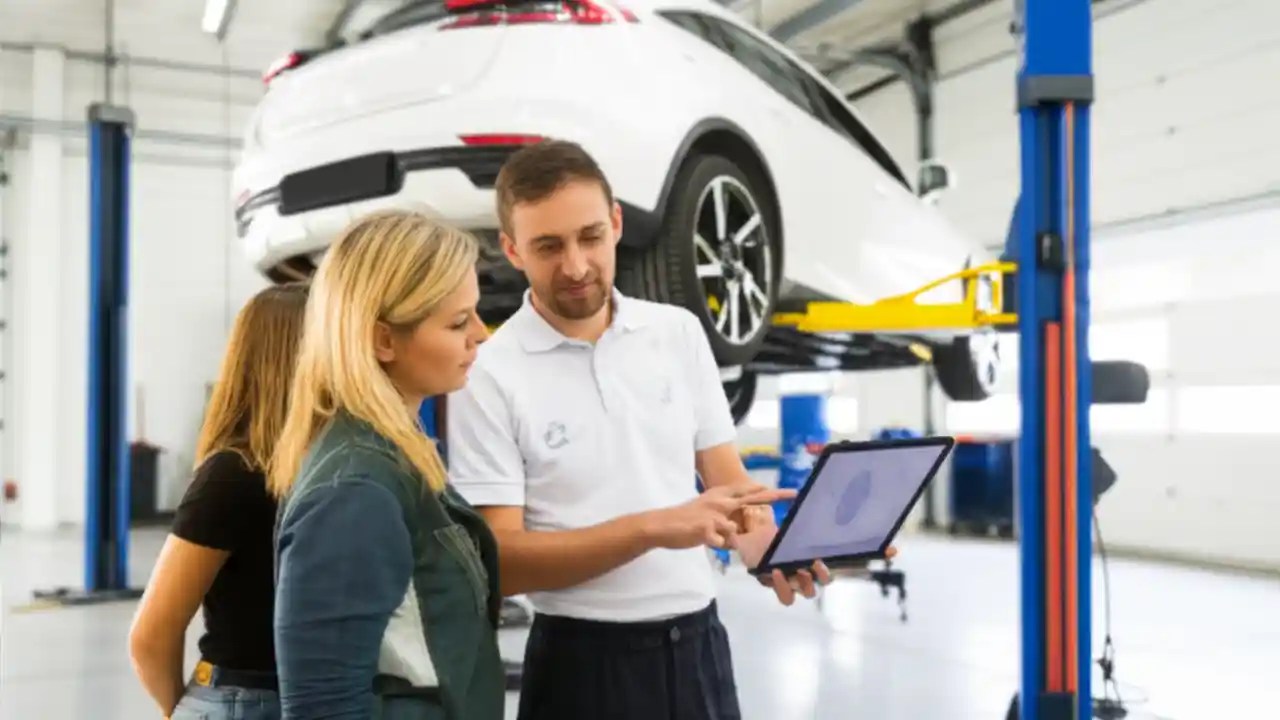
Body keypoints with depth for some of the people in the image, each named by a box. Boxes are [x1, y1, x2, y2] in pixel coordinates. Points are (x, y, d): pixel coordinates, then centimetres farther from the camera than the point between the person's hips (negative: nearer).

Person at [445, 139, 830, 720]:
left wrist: (767, 546, -15)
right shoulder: (490, 375, -11)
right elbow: (502, 562, -14)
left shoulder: (679, 332, 2)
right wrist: (653, 527, -24)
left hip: (700, 644, 4)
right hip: (584, 661, -4)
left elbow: (728, 481, 6)